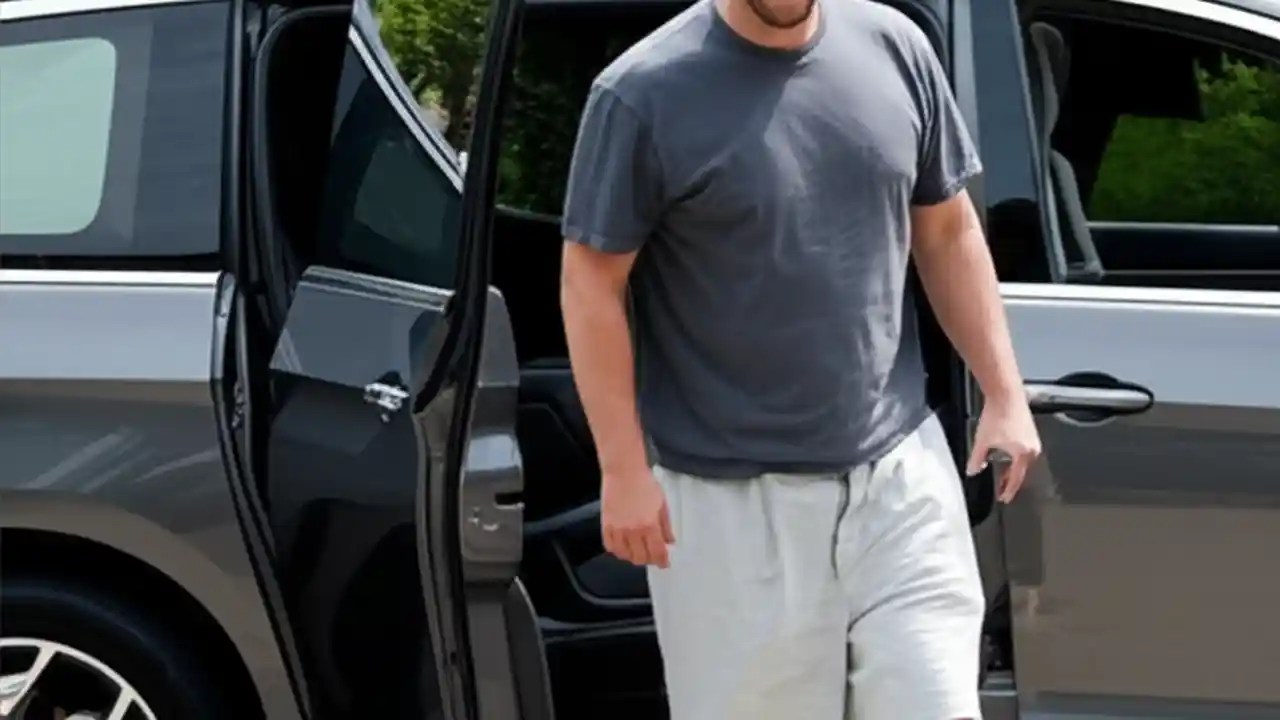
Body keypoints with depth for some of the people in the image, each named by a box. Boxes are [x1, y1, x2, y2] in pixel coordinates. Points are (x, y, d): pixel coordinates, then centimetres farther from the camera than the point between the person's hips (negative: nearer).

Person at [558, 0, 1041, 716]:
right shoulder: (646, 93, -11)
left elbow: (948, 234, 11)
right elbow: (592, 285, -7)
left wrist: (1005, 393, 7)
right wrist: (624, 469, -10)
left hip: (901, 469, 4)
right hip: (728, 496, -3)